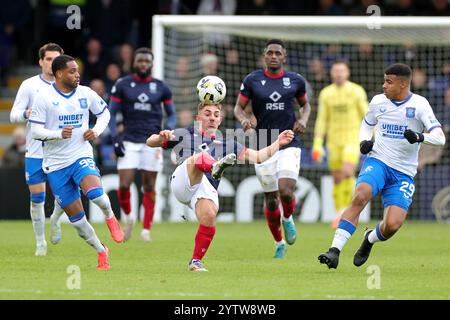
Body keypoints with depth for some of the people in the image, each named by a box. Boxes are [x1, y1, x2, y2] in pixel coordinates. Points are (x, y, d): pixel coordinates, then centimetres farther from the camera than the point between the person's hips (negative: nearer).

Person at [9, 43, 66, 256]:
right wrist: (26, 114, -22)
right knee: (37, 198, -1)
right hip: (35, 150, -1)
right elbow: (14, 115, -1)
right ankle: (40, 244, 11)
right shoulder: (29, 85, 1)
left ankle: (55, 220, 22)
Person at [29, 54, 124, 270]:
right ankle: (101, 252, 21)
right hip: (56, 163, 0)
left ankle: (110, 216, 2)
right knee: (75, 216, 2)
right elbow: (35, 131, -8)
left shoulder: (85, 93, 2)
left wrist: (97, 131, -1)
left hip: (81, 156, 0)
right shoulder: (44, 97, -7)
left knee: (95, 193, -31)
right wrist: (59, 134, -26)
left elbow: (104, 112, 19)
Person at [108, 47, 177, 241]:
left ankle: (146, 229, 10)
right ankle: (128, 217, 18)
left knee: (149, 186, 1)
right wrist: (115, 138, -7)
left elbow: (172, 114, 12)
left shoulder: (161, 88, 7)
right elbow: (111, 113, 5)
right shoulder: (122, 85, 4)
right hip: (129, 142, -1)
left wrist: (168, 128, -10)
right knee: (124, 185, -9)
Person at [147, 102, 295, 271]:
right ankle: (216, 167, -67)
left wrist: (278, 143, 13)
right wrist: (161, 137, -2)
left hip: (207, 188, 1)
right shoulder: (184, 135, 28)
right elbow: (150, 142, 22)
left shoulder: (227, 145, 33)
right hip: (181, 183, -1)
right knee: (200, 157, -30)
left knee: (209, 216, -30)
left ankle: (196, 261, -13)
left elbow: (258, 157, 27)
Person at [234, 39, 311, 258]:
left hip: (289, 144, 0)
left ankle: (287, 218, 15)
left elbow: (305, 104, 19)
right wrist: (244, 119, -17)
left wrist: (303, 119, -1)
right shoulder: (252, 80, 0)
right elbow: (239, 107, 6)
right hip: (263, 147, 0)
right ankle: (279, 243, 25)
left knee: (286, 190, -20)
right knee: (271, 198, 4)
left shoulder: (295, 81, 4)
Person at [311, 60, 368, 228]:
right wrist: (317, 145, 1)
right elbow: (322, 120, 6)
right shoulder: (325, 94, 3)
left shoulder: (357, 91, -5)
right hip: (334, 140, 3)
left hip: (352, 138, -3)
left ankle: (345, 210, -9)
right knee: (337, 178, 4)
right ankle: (340, 217, 14)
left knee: (347, 172, -22)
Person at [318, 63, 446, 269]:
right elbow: (367, 124, 25)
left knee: (392, 225, -16)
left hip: (403, 174, -1)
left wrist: (420, 137, -32)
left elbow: (440, 138, -12)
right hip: (377, 161, 1)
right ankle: (335, 250, -31)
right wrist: (364, 141, 4)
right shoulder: (378, 101, 4)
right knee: (360, 197, -30)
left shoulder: (419, 104, -6)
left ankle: (370, 240, 21)